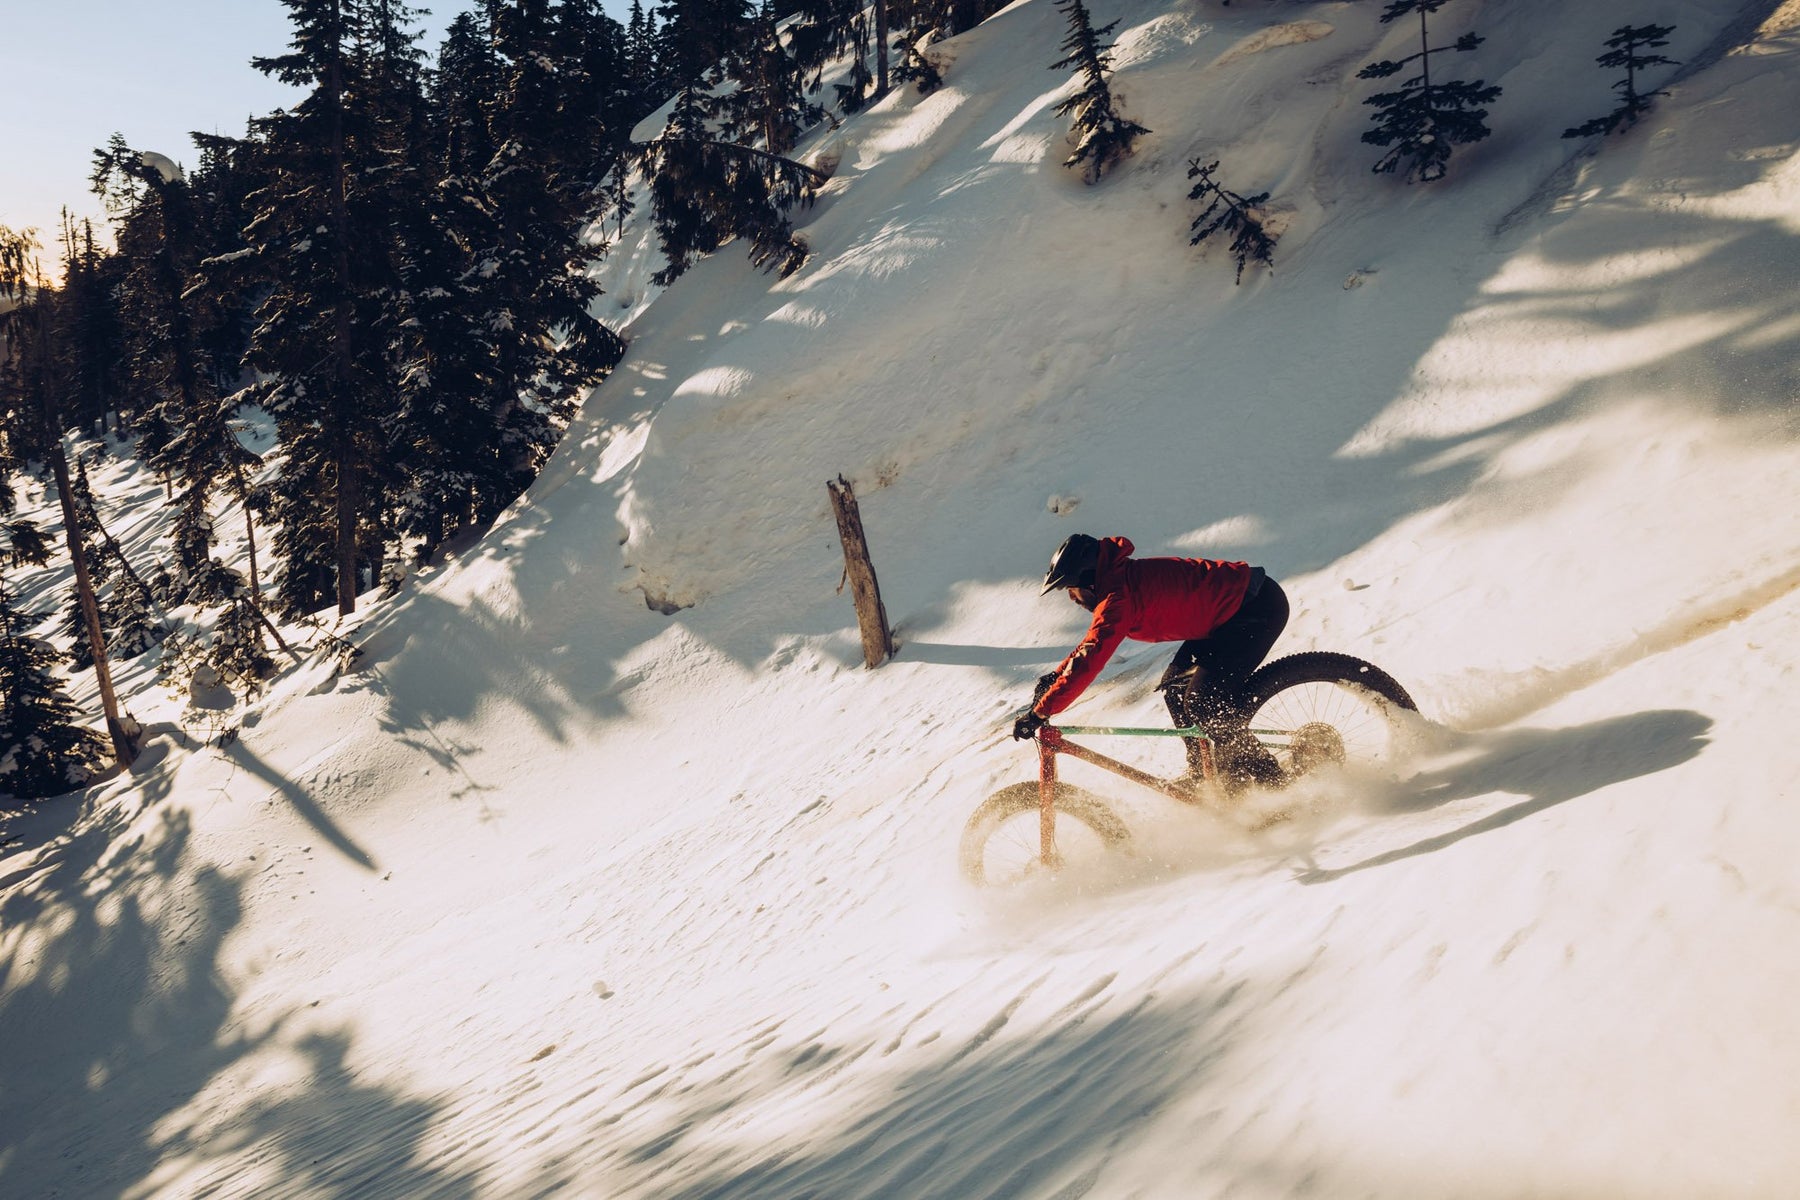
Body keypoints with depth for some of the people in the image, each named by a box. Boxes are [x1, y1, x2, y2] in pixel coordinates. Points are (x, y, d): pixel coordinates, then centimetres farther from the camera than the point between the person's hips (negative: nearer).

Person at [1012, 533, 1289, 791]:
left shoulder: (1118, 595, -22)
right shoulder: (1119, 579, 9)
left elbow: (1091, 657, -28)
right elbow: (1095, 640, 23)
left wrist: (1040, 711, -26)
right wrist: (1054, 677, 15)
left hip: (1258, 606, -10)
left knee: (1203, 702, -15)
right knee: (1174, 688, 9)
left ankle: (1266, 781, -2)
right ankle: (1203, 773, 20)